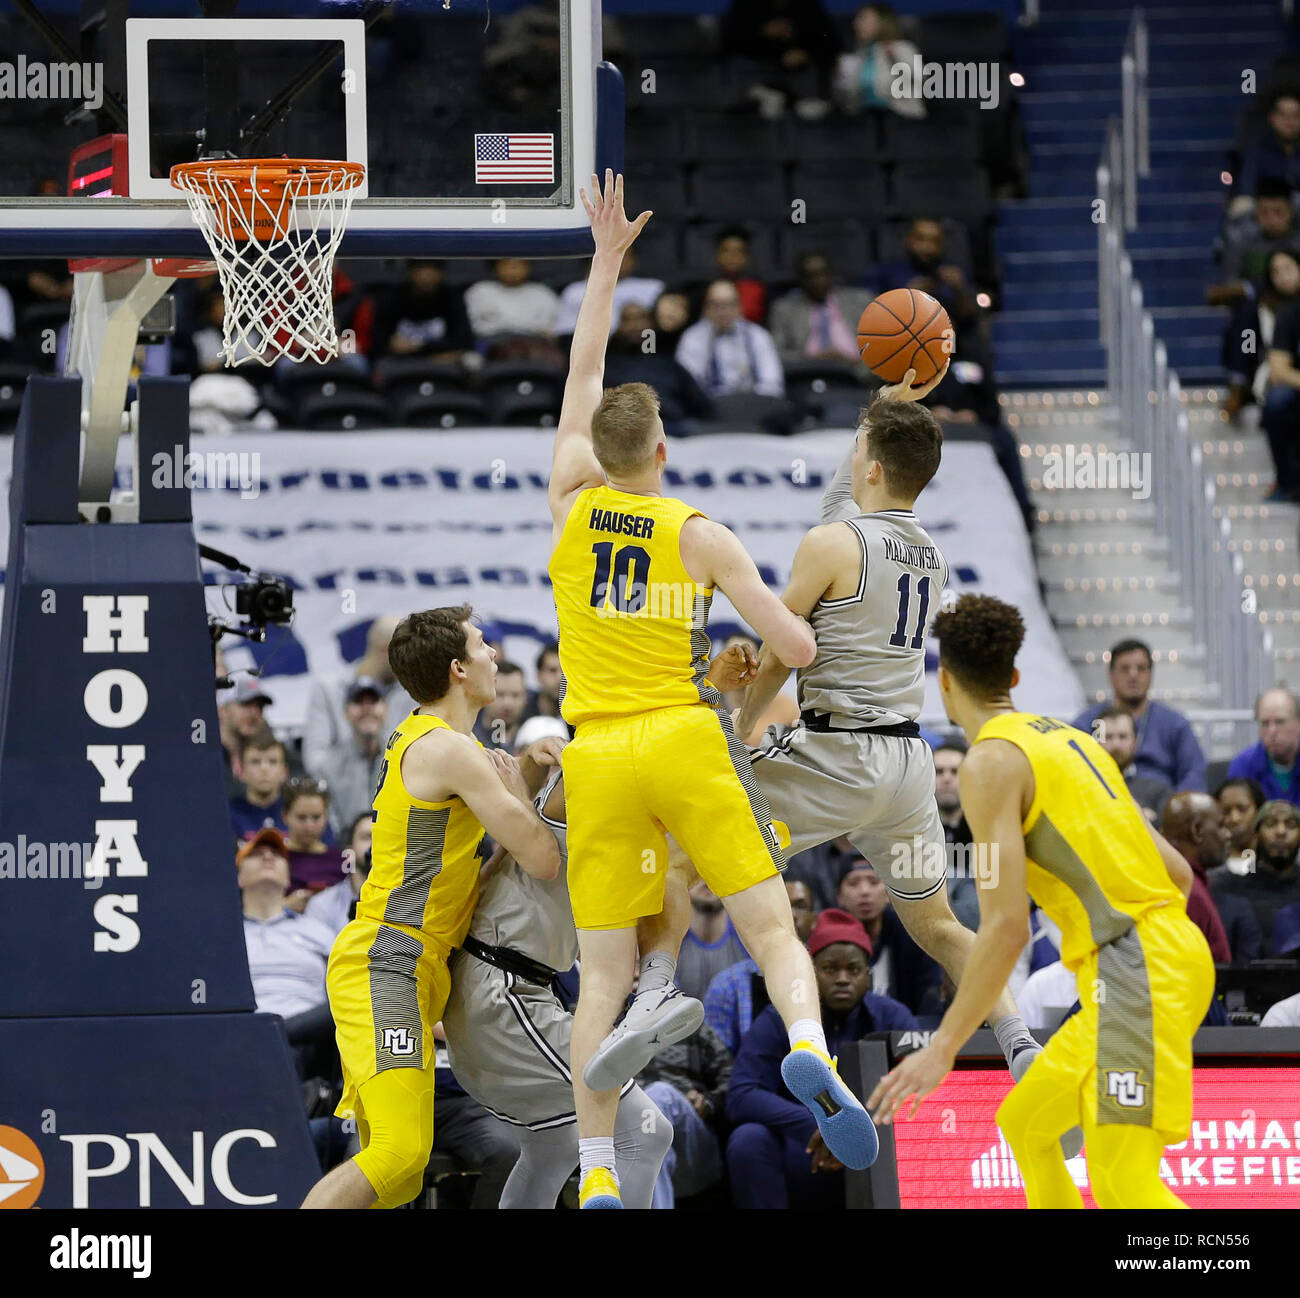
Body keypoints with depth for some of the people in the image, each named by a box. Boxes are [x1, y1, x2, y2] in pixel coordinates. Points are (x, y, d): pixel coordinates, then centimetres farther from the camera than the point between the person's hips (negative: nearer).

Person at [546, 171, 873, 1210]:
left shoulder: (572, 503, 7)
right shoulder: (702, 537, 2)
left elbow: (584, 373, 20)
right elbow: (798, 649, -1)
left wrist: (608, 258, 26)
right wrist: (792, 637, 23)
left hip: (599, 758, 2)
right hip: (687, 738, -2)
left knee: (604, 977, 1)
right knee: (772, 930, -2)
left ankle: (597, 1173, -7)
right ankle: (808, 1051, -33)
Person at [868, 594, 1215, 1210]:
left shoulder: (990, 761, -6)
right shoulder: (1072, 741, 19)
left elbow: (1004, 926, -14)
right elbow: (1179, 873, 19)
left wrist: (942, 1049, -10)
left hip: (1133, 968, -9)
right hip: (1172, 947, 9)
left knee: (1126, 1191, -17)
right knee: (1023, 1125, 22)